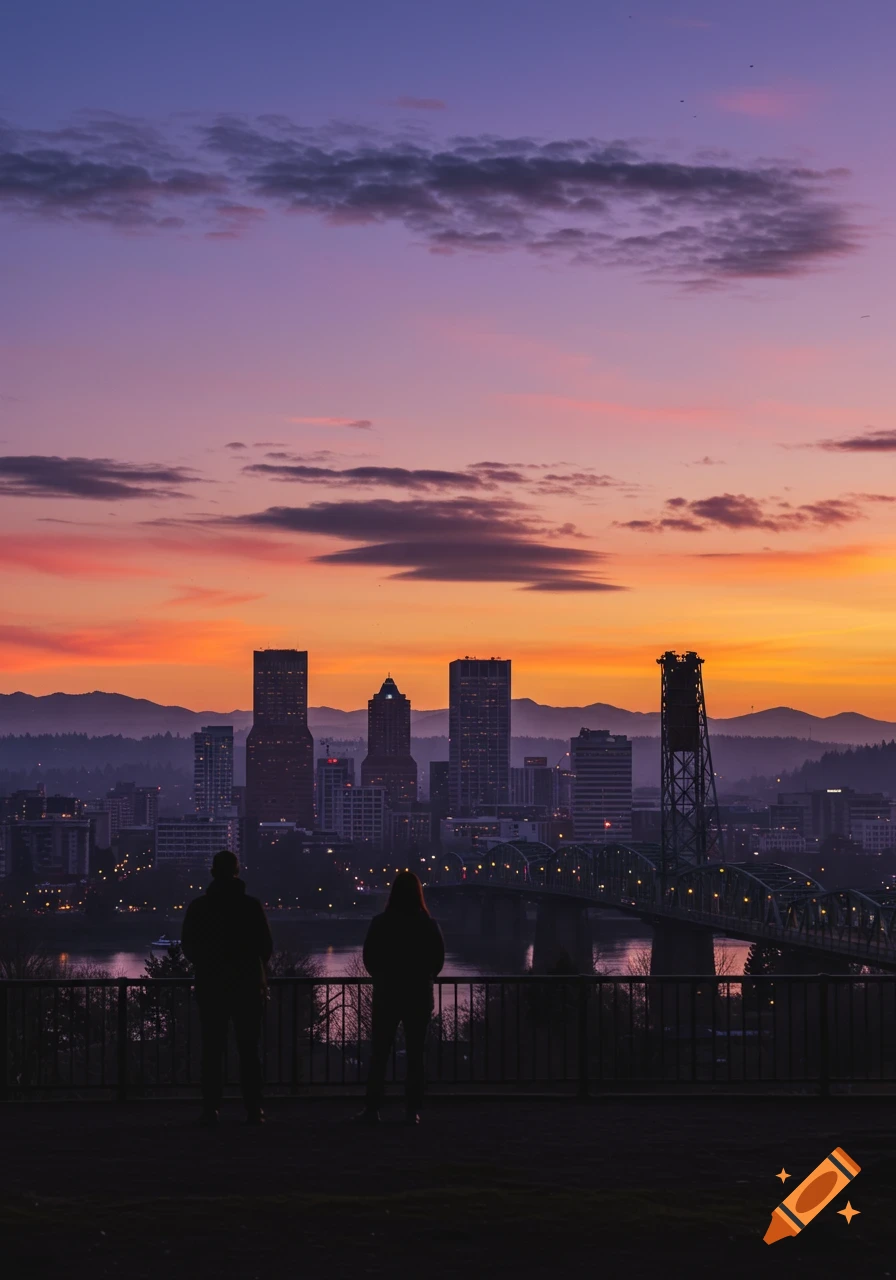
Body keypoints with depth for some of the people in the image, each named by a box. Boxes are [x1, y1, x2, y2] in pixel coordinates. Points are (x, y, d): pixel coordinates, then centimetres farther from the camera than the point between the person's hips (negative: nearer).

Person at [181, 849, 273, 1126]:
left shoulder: (198, 907, -3)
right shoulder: (252, 906, -5)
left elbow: (188, 947, 3)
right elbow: (266, 947, 0)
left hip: (211, 986, 0)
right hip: (248, 986, 0)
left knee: (213, 1050, 4)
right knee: (249, 1050, 4)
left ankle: (211, 1109, -2)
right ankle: (253, 1109, 1)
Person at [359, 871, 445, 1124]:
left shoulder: (380, 923, -8)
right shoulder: (428, 925, -7)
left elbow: (369, 958, 0)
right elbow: (438, 960, 1)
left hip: (386, 994, 0)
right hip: (419, 995, 0)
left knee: (379, 1053, 8)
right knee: (415, 1054, 5)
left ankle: (372, 1108, 5)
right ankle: (412, 1110, 2)